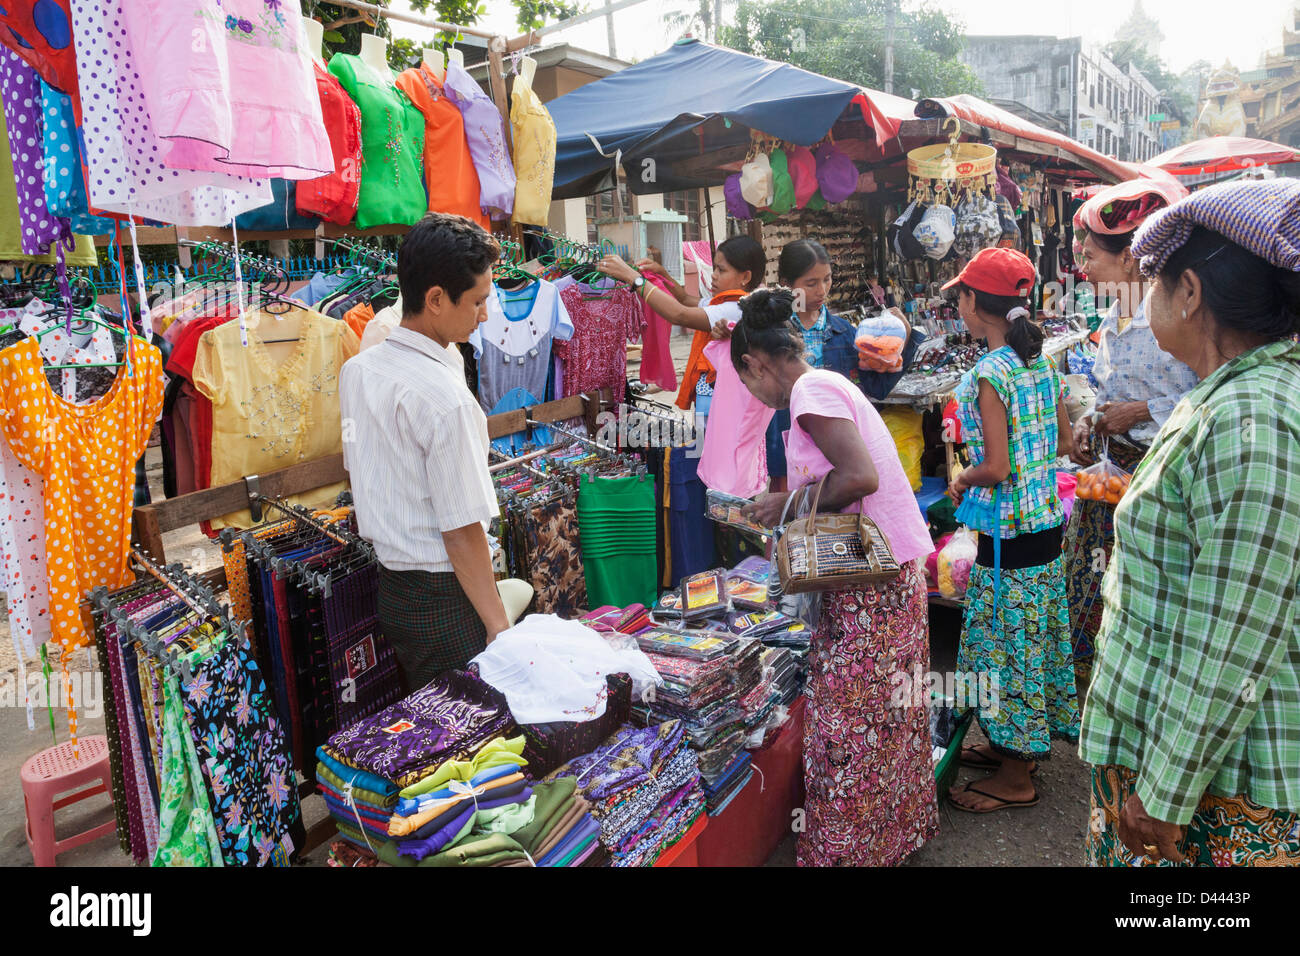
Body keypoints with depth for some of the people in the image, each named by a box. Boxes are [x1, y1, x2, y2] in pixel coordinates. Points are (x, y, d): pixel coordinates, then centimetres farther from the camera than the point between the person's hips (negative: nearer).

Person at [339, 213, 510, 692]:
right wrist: (498, 626, -13)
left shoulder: (355, 370, 3)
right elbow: (462, 531, -21)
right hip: (444, 600, -8)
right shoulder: (445, 398, -23)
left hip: (386, 587, 8)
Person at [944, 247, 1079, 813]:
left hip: (1008, 532, -9)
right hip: (1047, 519, 9)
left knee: (1006, 639, 3)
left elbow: (997, 469, -23)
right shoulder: (1041, 360, 5)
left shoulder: (988, 375, -20)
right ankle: (1017, 743, 37)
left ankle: (1015, 778, 17)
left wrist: (963, 481, -4)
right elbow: (1064, 440, 14)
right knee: (1035, 632, 19)